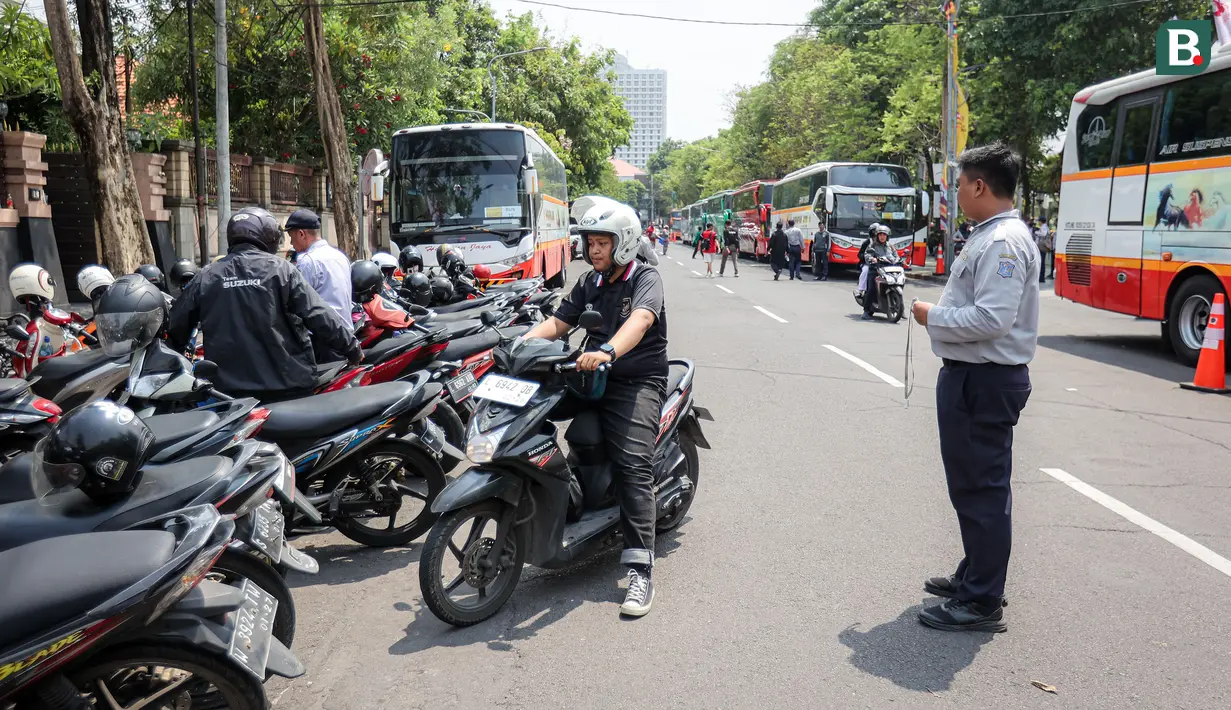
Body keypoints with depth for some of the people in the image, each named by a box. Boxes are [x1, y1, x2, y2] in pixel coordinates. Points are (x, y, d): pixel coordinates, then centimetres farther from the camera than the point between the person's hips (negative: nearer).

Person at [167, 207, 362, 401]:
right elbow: (320, 317, -9)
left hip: (230, 388, 3)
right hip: (287, 384, -3)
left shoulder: (207, 276, 5)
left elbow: (177, 323, 14)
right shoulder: (281, 269, -6)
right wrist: (353, 348, 1)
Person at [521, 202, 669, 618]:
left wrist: (608, 352, -46)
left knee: (634, 466, -22)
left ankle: (640, 570, -23)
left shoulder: (645, 279, -5)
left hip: (637, 382, -6)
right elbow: (558, 322, 9)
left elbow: (640, 320, -26)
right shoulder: (588, 283, 17)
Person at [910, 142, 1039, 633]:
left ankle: (982, 603, 7)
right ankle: (976, 576, 36)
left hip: (985, 380, -11)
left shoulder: (1003, 241, -19)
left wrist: (933, 317, -15)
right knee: (970, 483, 21)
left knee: (981, 488, -3)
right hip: (971, 375, 11)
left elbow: (992, 318, -27)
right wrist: (940, 312, 8)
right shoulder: (990, 235, 15)